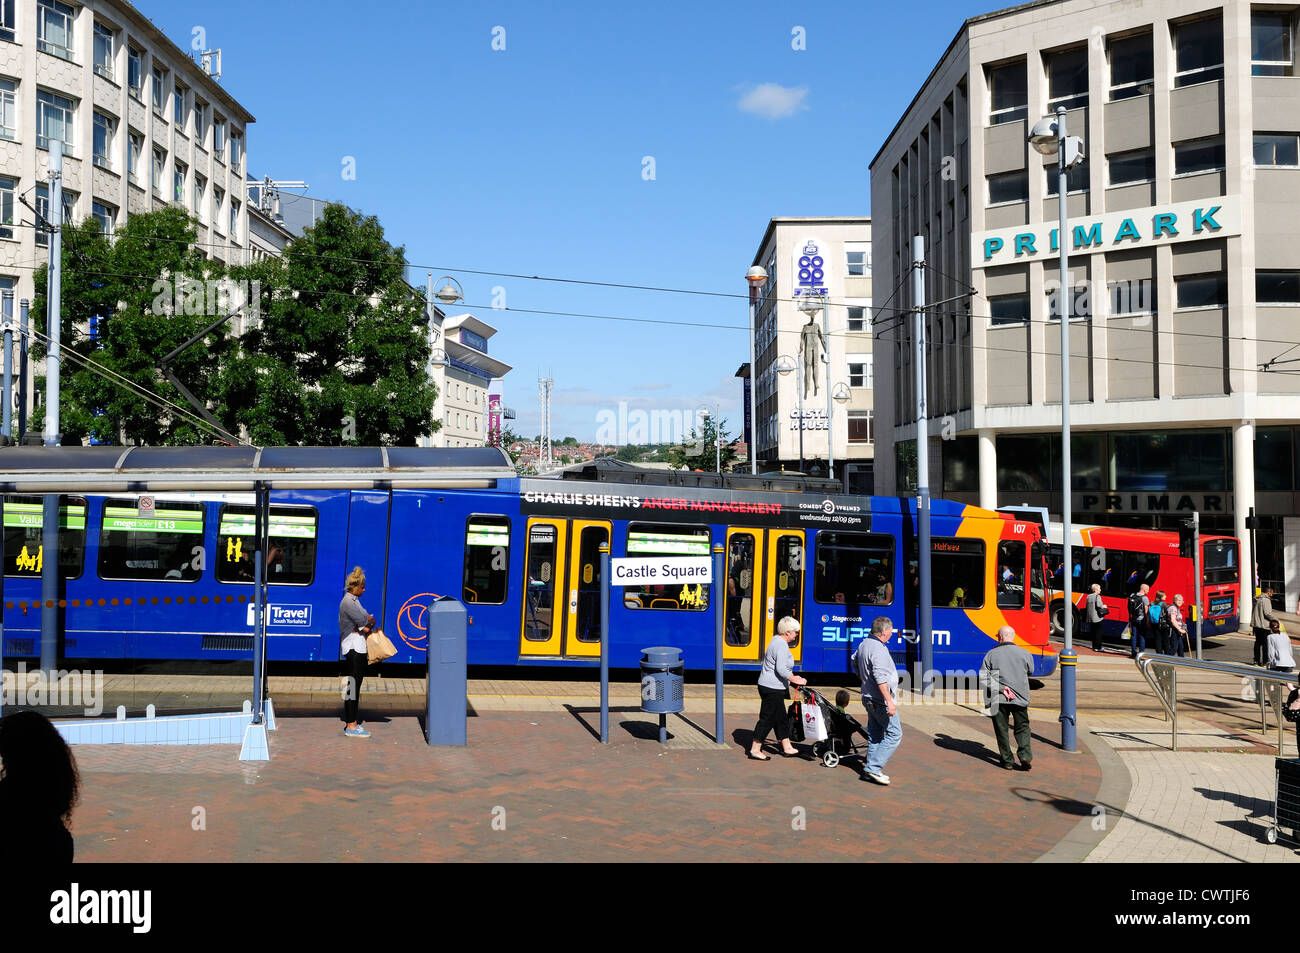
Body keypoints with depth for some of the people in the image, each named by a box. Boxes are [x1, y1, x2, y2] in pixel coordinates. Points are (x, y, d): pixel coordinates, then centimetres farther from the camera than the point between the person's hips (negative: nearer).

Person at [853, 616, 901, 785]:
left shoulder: (864, 644, 9)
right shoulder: (878, 649, -21)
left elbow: (854, 661, 28)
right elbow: (880, 678, -26)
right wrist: (890, 702, -25)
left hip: (869, 698, 10)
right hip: (880, 700, -10)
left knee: (875, 735, 15)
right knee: (894, 733, -4)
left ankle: (871, 771, 17)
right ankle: (874, 768, -7)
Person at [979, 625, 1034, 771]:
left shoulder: (991, 654, -3)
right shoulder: (1024, 654, 0)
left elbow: (983, 677, -10)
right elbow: (1030, 672, 17)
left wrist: (1000, 687, -12)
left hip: (998, 699, -1)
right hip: (1020, 697, 1)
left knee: (1001, 729, 10)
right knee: (1022, 728, 14)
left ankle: (1007, 760, 12)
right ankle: (1025, 755, -5)